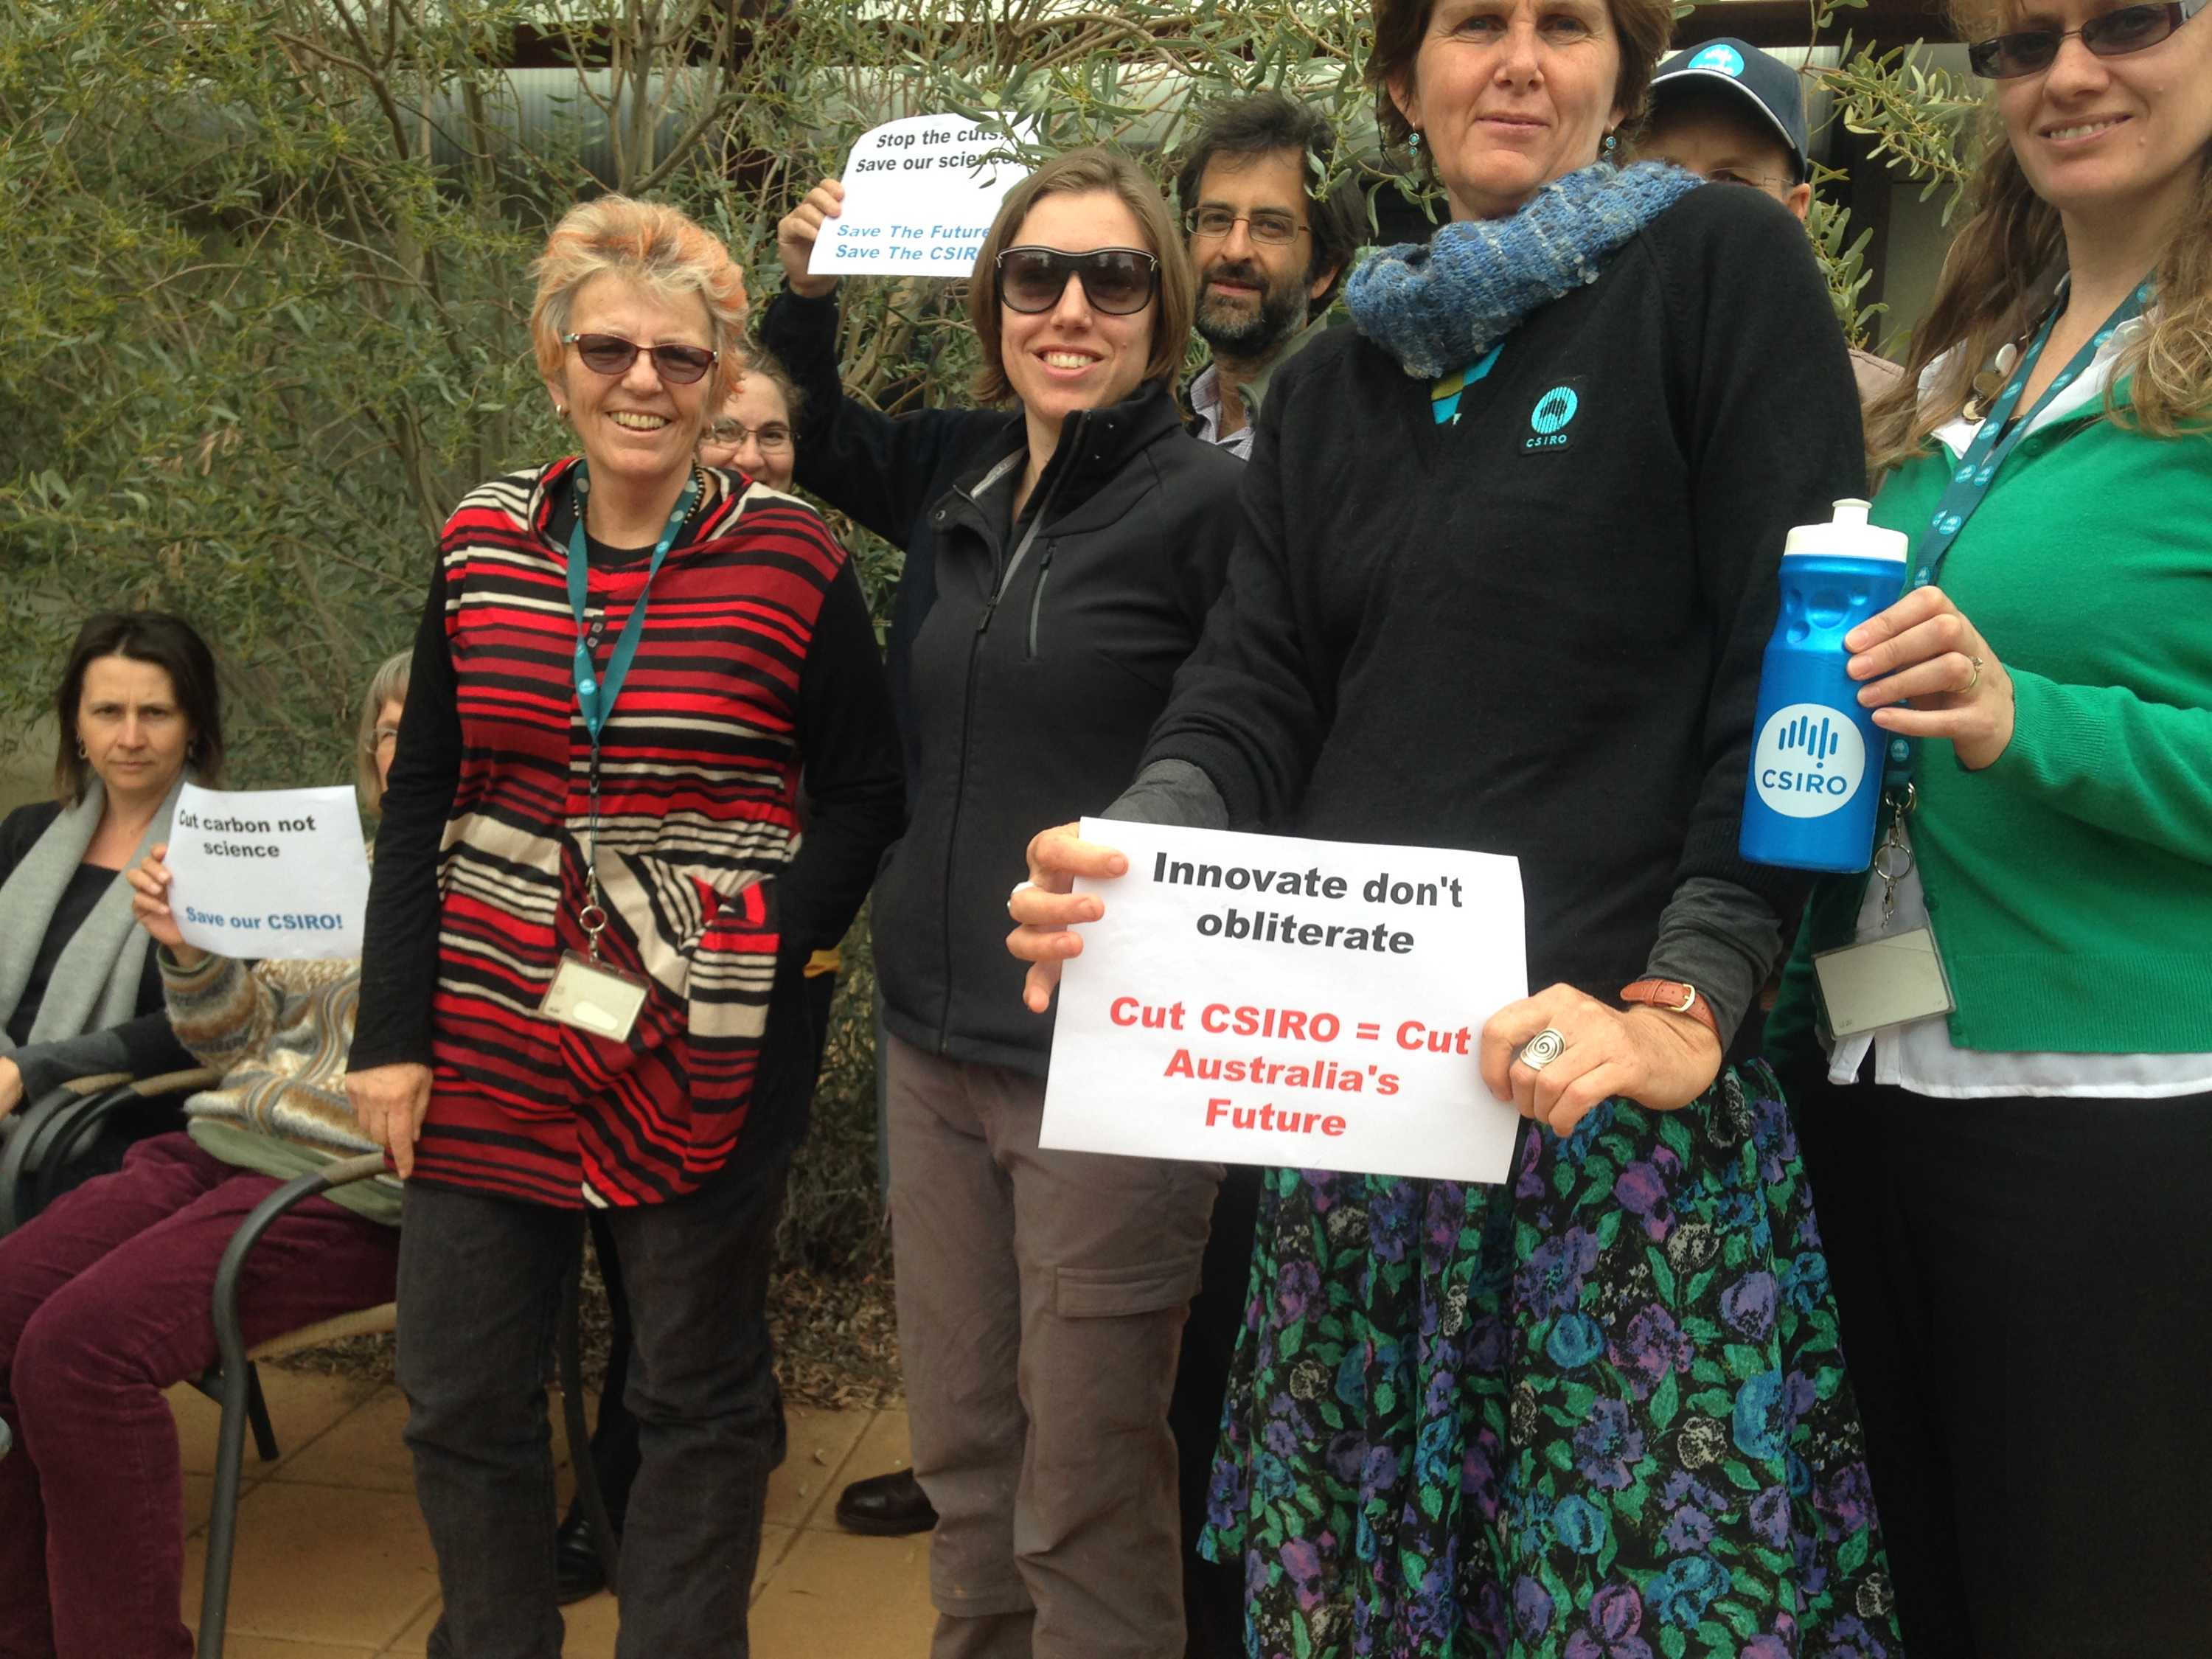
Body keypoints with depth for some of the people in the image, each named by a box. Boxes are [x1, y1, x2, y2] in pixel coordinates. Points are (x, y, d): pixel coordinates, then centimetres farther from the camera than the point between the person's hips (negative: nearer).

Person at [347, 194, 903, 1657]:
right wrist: (393, 1034, 3)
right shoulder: (483, 545, 5)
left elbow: (865, 796, 0)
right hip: (493, 1037, 4)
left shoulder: (792, 561, -6)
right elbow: (420, 805, 8)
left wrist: (768, 955, -13)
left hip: (706, 1052, -3)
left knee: (701, 1398, 11)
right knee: (462, 1397, 12)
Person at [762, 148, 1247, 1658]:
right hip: (936, 1042, 6)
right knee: (961, 1458, 18)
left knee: (1087, 1486, 5)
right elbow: (812, 439, 28)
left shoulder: (1210, 498, -10)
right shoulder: (957, 472, 8)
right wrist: (805, 286, 13)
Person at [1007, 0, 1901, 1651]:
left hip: (1618, 1097, -4)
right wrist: (1132, 851, -12)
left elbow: (1797, 666, -7)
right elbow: (1253, 699, 9)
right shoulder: (1332, 385, 16)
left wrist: (1691, 1003, -16)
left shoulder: (1721, 265, 2)